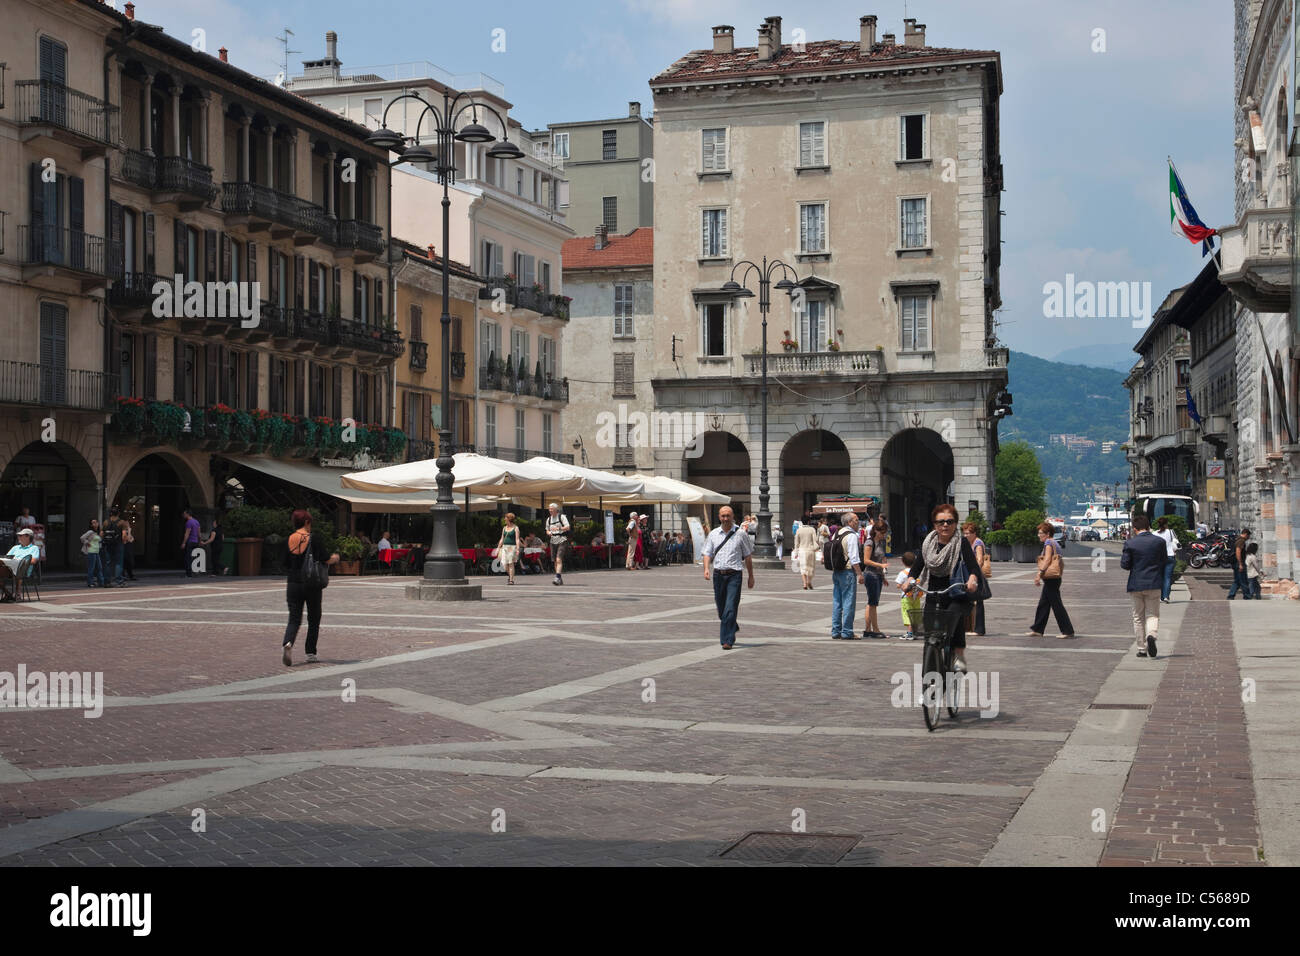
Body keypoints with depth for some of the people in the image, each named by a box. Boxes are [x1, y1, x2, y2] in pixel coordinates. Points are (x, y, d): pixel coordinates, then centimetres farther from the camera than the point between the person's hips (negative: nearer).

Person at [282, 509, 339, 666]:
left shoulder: (289, 540, 2)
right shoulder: (314, 540, -11)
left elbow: (286, 564, 10)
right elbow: (327, 559, -9)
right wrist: (335, 558, 12)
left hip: (293, 584, 3)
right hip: (312, 585, -3)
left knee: (294, 619, 4)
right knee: (313, 620, 12)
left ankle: (288, 643, -24)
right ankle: (310, 653, 15)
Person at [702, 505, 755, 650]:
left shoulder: (740, 534, 2)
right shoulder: (713, 534, 9)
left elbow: (748, 556, 7)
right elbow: (708, 553, 8)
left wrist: (751, 576, 7)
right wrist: (706, 568, -10)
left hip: (734, 574, -3)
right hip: (718, 574, 4)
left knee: (730, 608, -11)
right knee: (721, 609, 12)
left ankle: (727, 640, -10)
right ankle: (732, 628, 38)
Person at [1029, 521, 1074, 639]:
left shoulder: (1048, 543, -11)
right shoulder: (1055, 543, 18)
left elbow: (1047, 560, -20)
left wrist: (1039, 574, -22)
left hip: (1051, 579, -10)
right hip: (1054, 578, 10)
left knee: (1056, 605, -7)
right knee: (1043, 604, 14)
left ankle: (1068, 631, -5)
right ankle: (1037, 630, 19)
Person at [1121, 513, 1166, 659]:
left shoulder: (1130, 544, -8)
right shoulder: (1159, 542, -3)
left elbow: (1124, 564, -6)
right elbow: (1165, 562, 5)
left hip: (1136, 584, 0)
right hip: (1154, 584, 1)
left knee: (1138, 618, 10)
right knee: (1152, 614, 8)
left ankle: (1142, 649, 12)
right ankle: (1151, 635, -22)